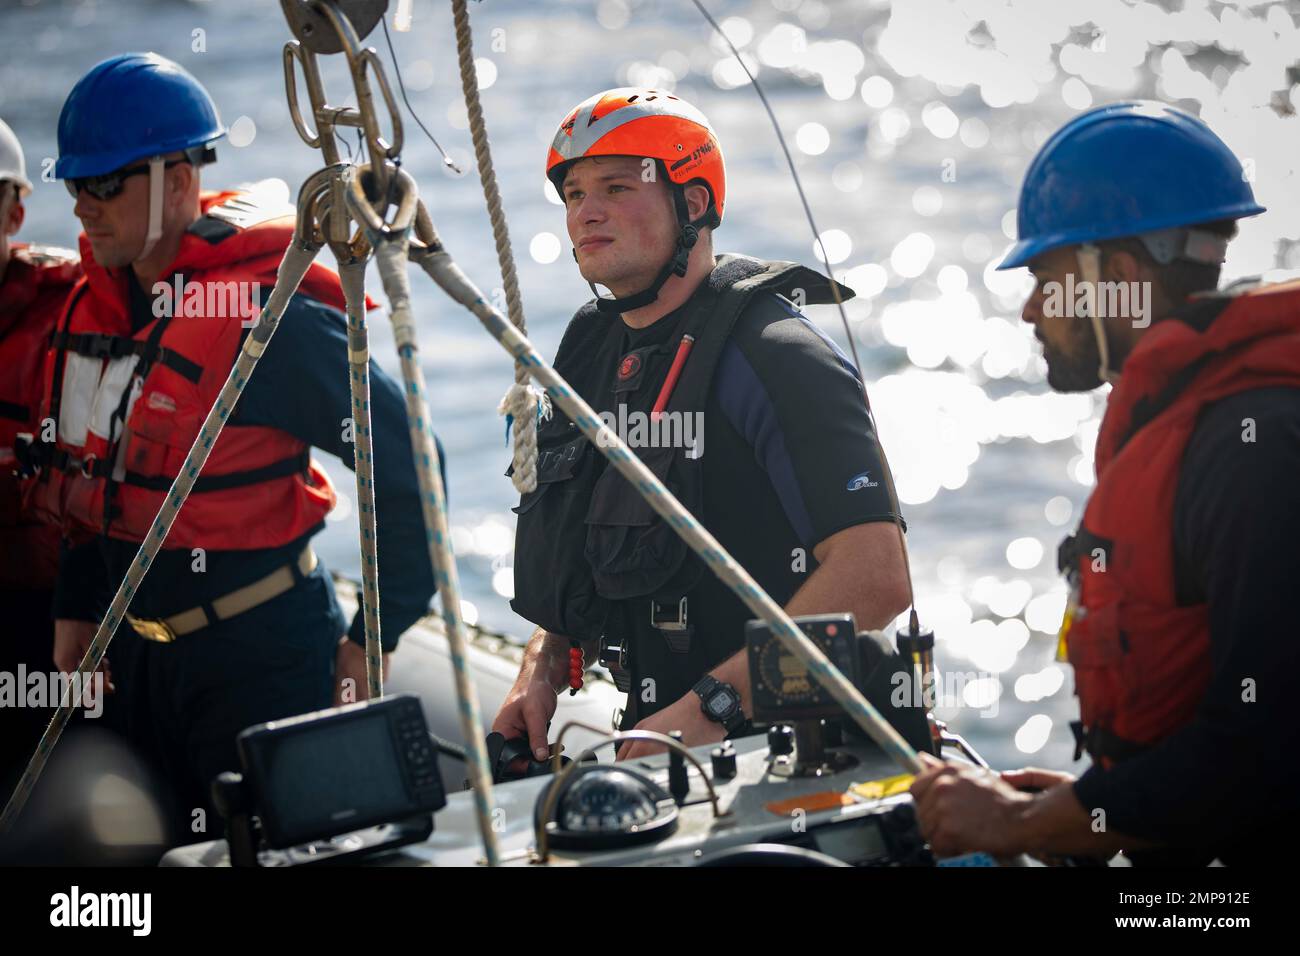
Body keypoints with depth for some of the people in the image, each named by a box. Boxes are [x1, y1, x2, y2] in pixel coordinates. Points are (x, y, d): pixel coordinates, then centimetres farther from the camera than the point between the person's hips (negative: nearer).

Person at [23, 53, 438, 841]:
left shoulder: (272, 315, -20)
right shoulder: (99, 302, 4)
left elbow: (406, 462, -17)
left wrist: (377, 634, -15)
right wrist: (79, 605, 15)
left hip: (262, 656, -8)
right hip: (141, 651, 8)